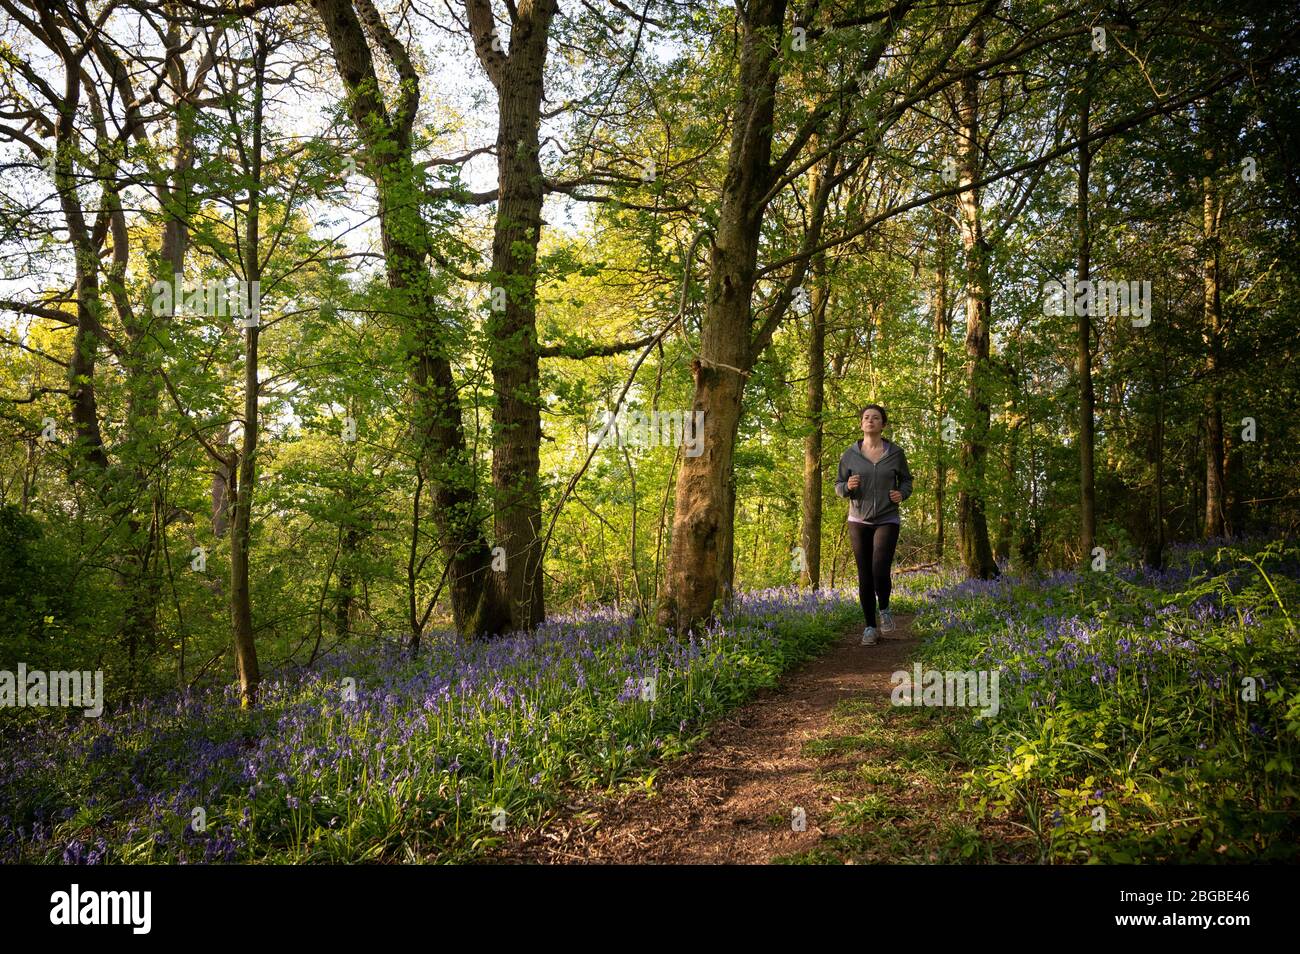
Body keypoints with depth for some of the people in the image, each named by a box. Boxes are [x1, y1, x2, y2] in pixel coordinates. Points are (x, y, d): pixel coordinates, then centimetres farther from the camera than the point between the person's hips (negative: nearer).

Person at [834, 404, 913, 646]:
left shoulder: (896, 453, -1)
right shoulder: (850, 454, -1)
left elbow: (906, 481, 12)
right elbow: (838, 487, 6)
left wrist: (902, 494, -10)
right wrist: (848, 487, -17)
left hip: (887, 521, -1)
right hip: (859, 521, 1)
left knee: (880, 571, -18)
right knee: (864, 577, 2)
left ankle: (884, 609, 13)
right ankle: (870, 627, 16)